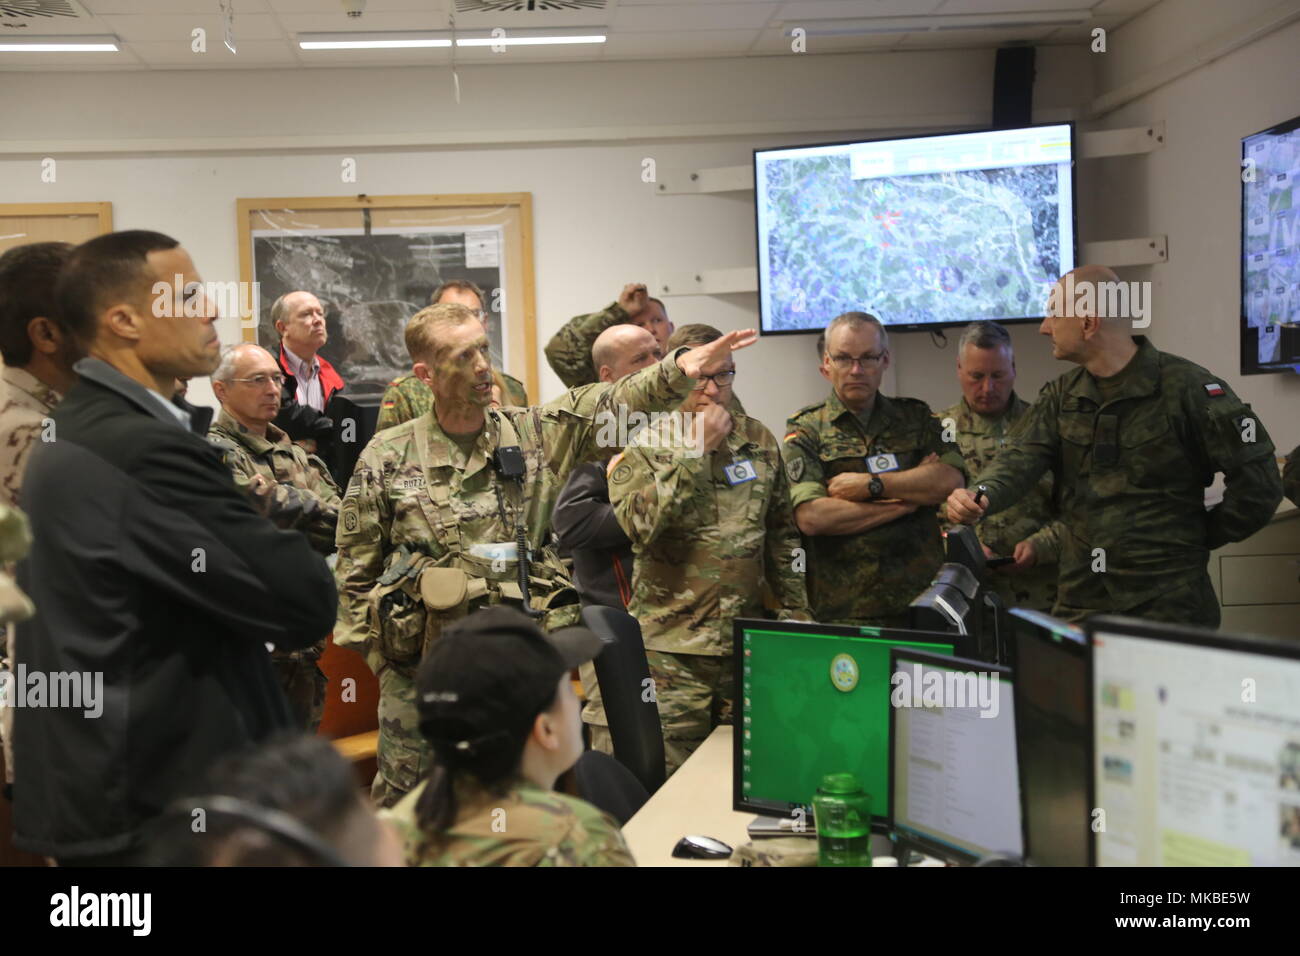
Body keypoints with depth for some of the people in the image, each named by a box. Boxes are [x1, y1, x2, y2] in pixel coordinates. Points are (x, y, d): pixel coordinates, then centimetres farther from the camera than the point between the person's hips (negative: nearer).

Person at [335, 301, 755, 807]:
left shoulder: (534, 434, 4)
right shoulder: (388, 456, 0)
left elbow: (609, 404, -9)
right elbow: (355, 569, 5)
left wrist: (678, 369, -26)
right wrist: (374, 652, 1)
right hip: (420, 668, -1)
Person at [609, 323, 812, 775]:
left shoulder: (759, 441, 10)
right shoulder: (643, 447, -3)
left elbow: (782, 534, 18)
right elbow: (640, 524, -20)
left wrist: (796, 610, 13)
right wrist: (695, 450, -17)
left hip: (747, 641, 4)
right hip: (671, 648, -4)